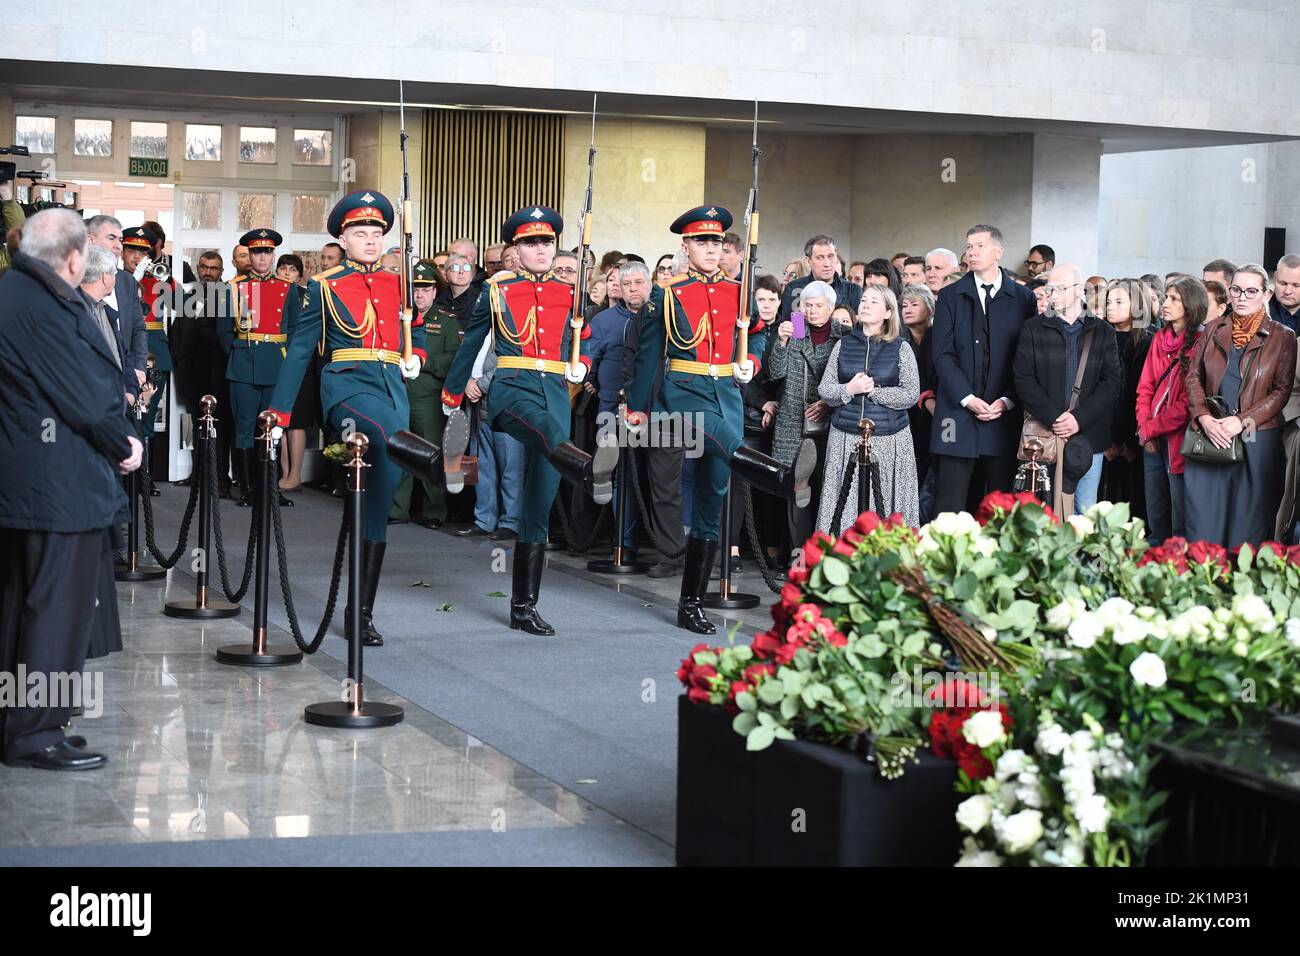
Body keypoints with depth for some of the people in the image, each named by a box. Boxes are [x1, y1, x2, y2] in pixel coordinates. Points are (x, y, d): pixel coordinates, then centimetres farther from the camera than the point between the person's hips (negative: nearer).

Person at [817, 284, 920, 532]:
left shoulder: (901, 348, 2)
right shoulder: (843, 345, 10)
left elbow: (911, 395, -4)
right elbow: (824, 390, 7)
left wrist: (874, 390, -11)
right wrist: (849, 389, -11)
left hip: (889, 439, -2)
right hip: (845, 438, 2)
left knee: (885, 506, -4)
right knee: (844, 509, 0)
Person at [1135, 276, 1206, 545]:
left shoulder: (1200, 345, -11)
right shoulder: (1160, 339, 11)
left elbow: (1188, 402, -13)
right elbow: (1145, 387, 11)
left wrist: (1152, 427, -8)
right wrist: (1144, 427, -2)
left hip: (1178, 439, -7)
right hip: (1152, 440, 7)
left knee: (1180, 525, -1)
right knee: (1155, 517, 14)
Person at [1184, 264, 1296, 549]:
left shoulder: (1282, 337, 2)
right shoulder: (1213, 330, 11)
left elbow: (1282, 391, -3)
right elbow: (1194, 377, 9)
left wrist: (1242, 421, -15)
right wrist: (1205, 418, -8)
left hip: (1257, 442, -2)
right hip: (1210, 440, 3)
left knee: (1248, 527, 1)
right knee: (1203, 526, 2)